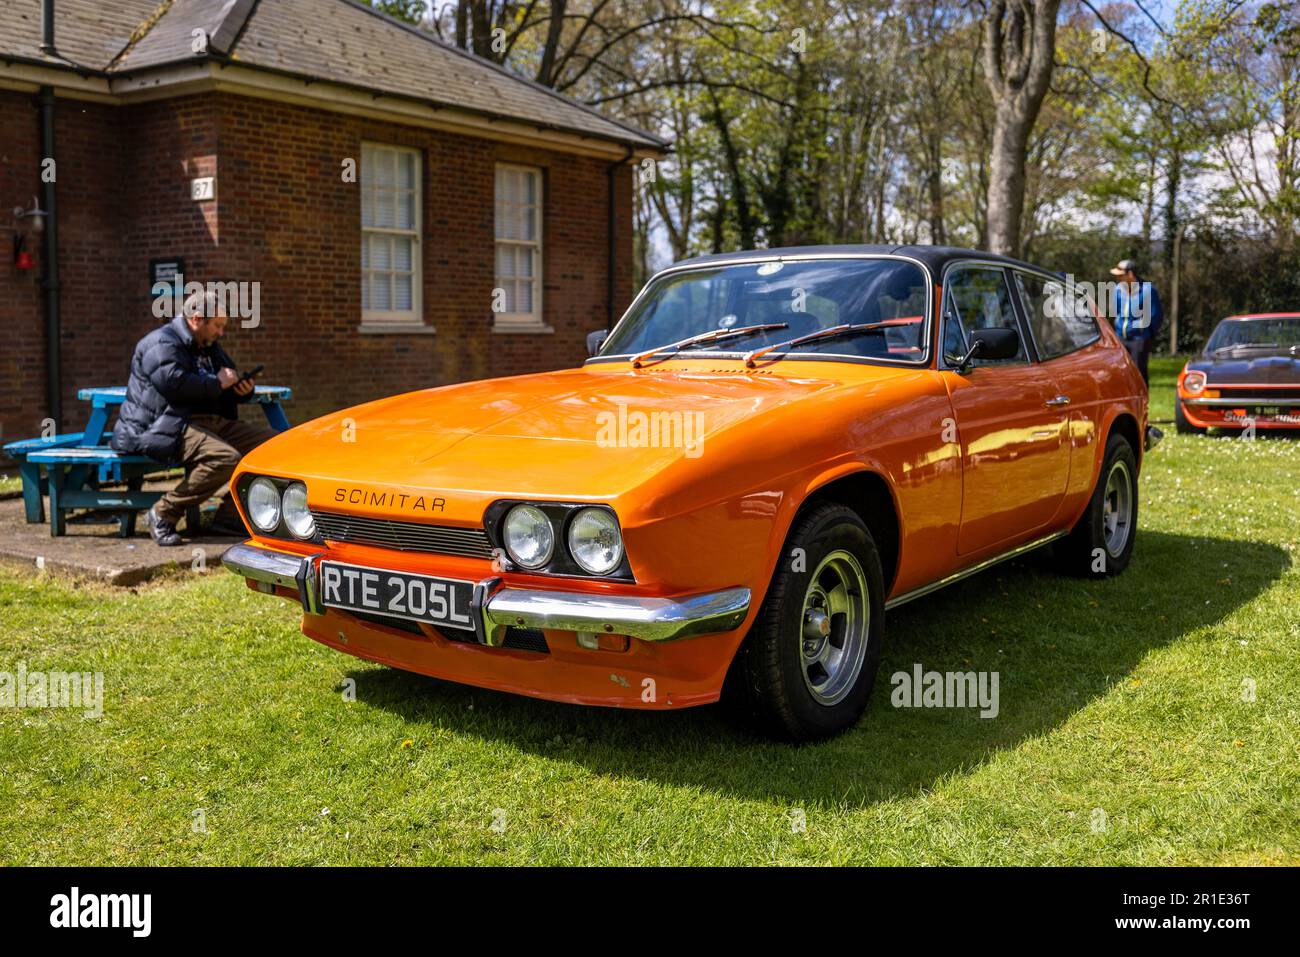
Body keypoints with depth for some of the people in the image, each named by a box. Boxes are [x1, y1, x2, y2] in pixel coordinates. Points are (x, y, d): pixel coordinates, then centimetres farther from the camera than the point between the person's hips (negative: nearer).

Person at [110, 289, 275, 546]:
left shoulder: (210, 347, 26)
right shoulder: (162, 343, -5)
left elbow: (230, 387, 36)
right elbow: (173, 383, -23)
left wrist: (244, 389, 10)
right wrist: (217, 383, -11)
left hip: (212, 423, 10)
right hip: (162, 426, -10)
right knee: (225, 458, -35)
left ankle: (230, 516, -3)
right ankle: (163, 515, -19)